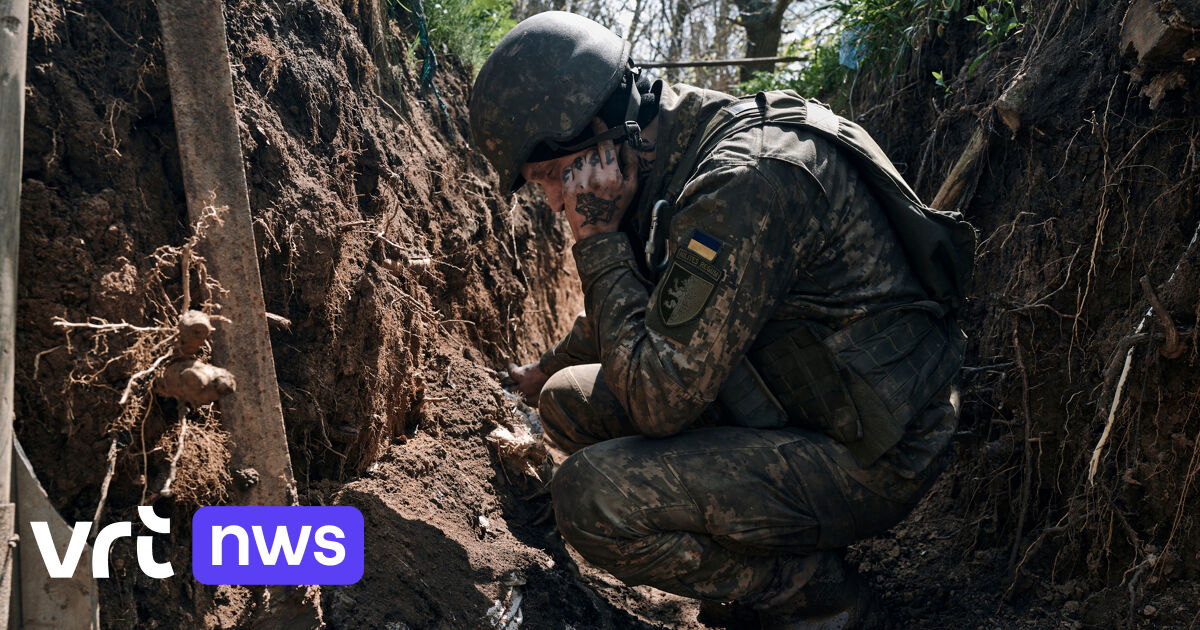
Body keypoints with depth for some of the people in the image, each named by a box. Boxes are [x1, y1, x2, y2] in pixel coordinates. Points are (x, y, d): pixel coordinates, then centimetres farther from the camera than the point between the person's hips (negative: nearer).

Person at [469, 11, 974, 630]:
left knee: (589, 497, -23)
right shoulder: (670, 161, 3)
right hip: (787, 402, 9)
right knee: (569, 400, 6)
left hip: (868, 456, -9)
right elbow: (627, 314, 23)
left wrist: (597, 240, -20)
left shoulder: (746, 179, -28)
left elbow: (660, 398, -28)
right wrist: (546, 369, 39)